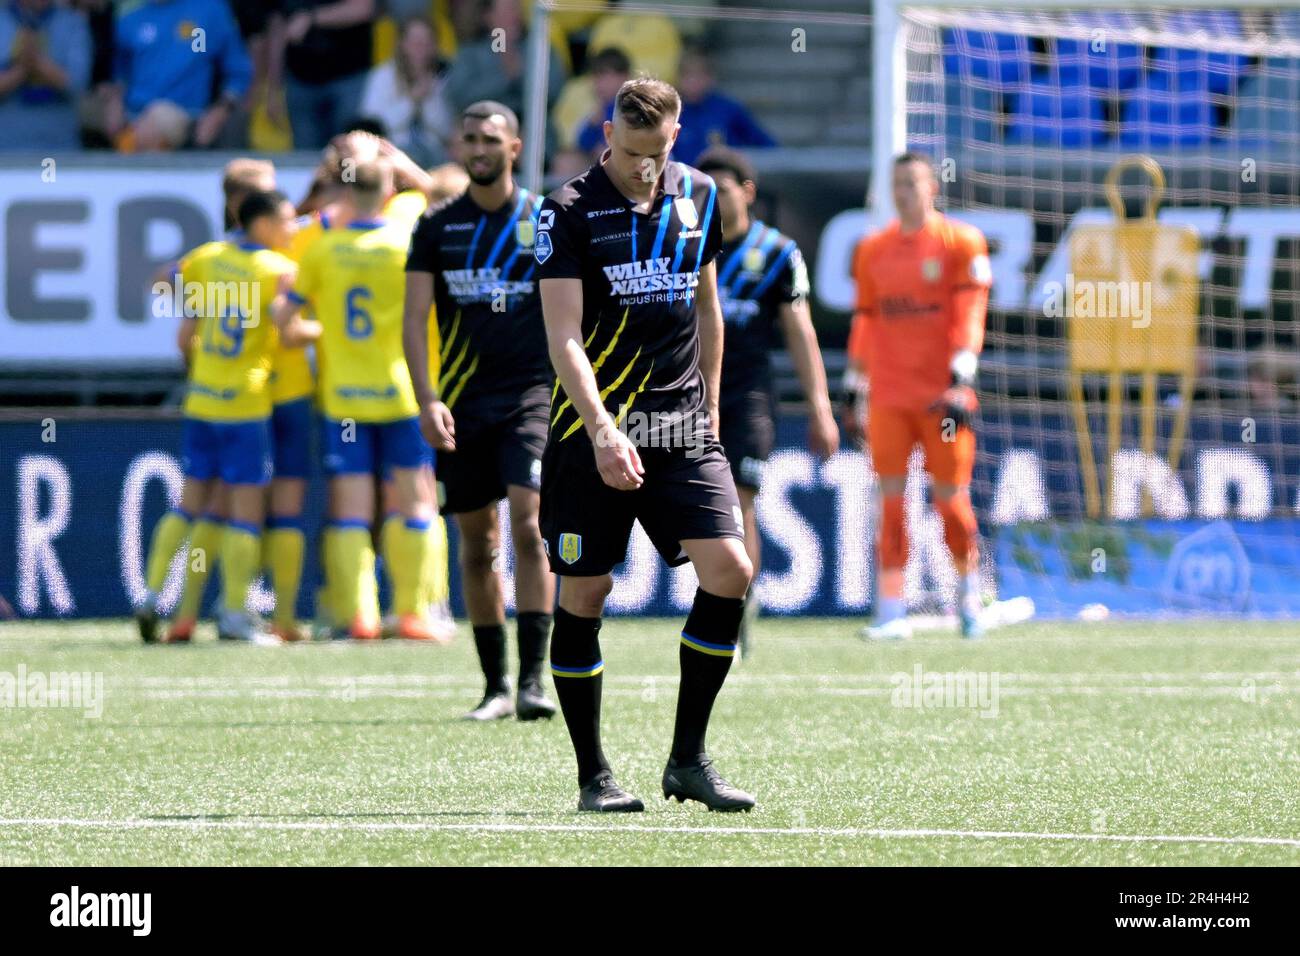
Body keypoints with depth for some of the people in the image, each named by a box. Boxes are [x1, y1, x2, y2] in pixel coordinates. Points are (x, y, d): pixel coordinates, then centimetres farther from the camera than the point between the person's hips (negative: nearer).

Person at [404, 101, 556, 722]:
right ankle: (495, 686, 14)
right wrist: (427, 400, -8)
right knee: (477, 543, 6)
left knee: (528, 524, -17)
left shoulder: (546, 221, 3)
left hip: (532, 394, -3)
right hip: (463, 403, 3)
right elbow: (414, 318, 3)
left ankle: (532, 680, -18)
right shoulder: (437, 226, 7)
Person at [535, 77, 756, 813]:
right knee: (584, 593, -1)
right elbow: (564, 337, -13)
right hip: (595, 430, -4)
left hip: (683, 427, 4)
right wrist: (602, 432, -24)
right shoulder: (570, 210, -7)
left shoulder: (698, 197, 9)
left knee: (730, 570, -9)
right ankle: (594, 775, 11)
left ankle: (689, 759, 2)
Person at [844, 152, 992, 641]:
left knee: (950, 497, 2)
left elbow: (970, 316, -7)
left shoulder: (961, 243, -1)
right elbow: (865, 322, 16)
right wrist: (853, 391, 14)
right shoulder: (872, 250, 11)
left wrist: (960, 379, -17)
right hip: (888, 395, 3)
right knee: (890, 497, -4)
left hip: (940, 395, -3)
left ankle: (969, 591, 24)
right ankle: (891, 612, -5)